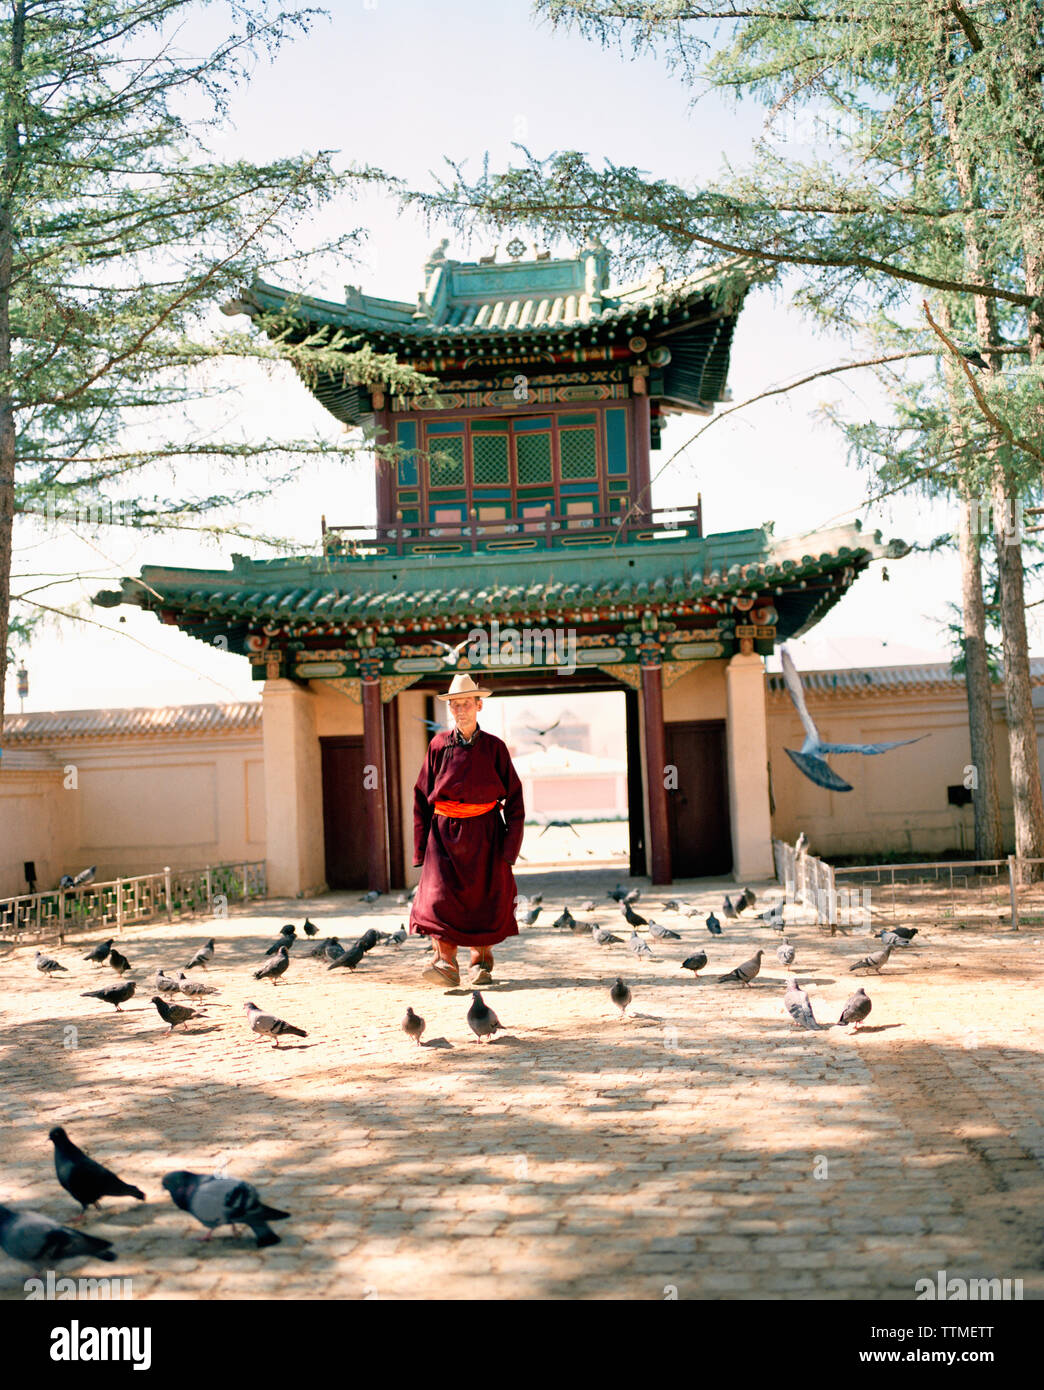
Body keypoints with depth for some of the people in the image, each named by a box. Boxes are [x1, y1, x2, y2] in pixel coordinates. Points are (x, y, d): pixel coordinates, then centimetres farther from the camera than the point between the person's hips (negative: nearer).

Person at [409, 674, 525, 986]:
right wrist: (421, 847, 0)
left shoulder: (494, 747, 2)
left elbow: (514, 797, 3)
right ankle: (446, 962, -17)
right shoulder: (439, 746, 3)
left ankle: (481, 961, 22)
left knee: (486, 898, 4)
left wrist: (510, 843, -5)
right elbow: (422, 798, 6)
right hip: (445, 831, 0)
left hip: (485, 834, 0)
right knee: (439, 894, -16)